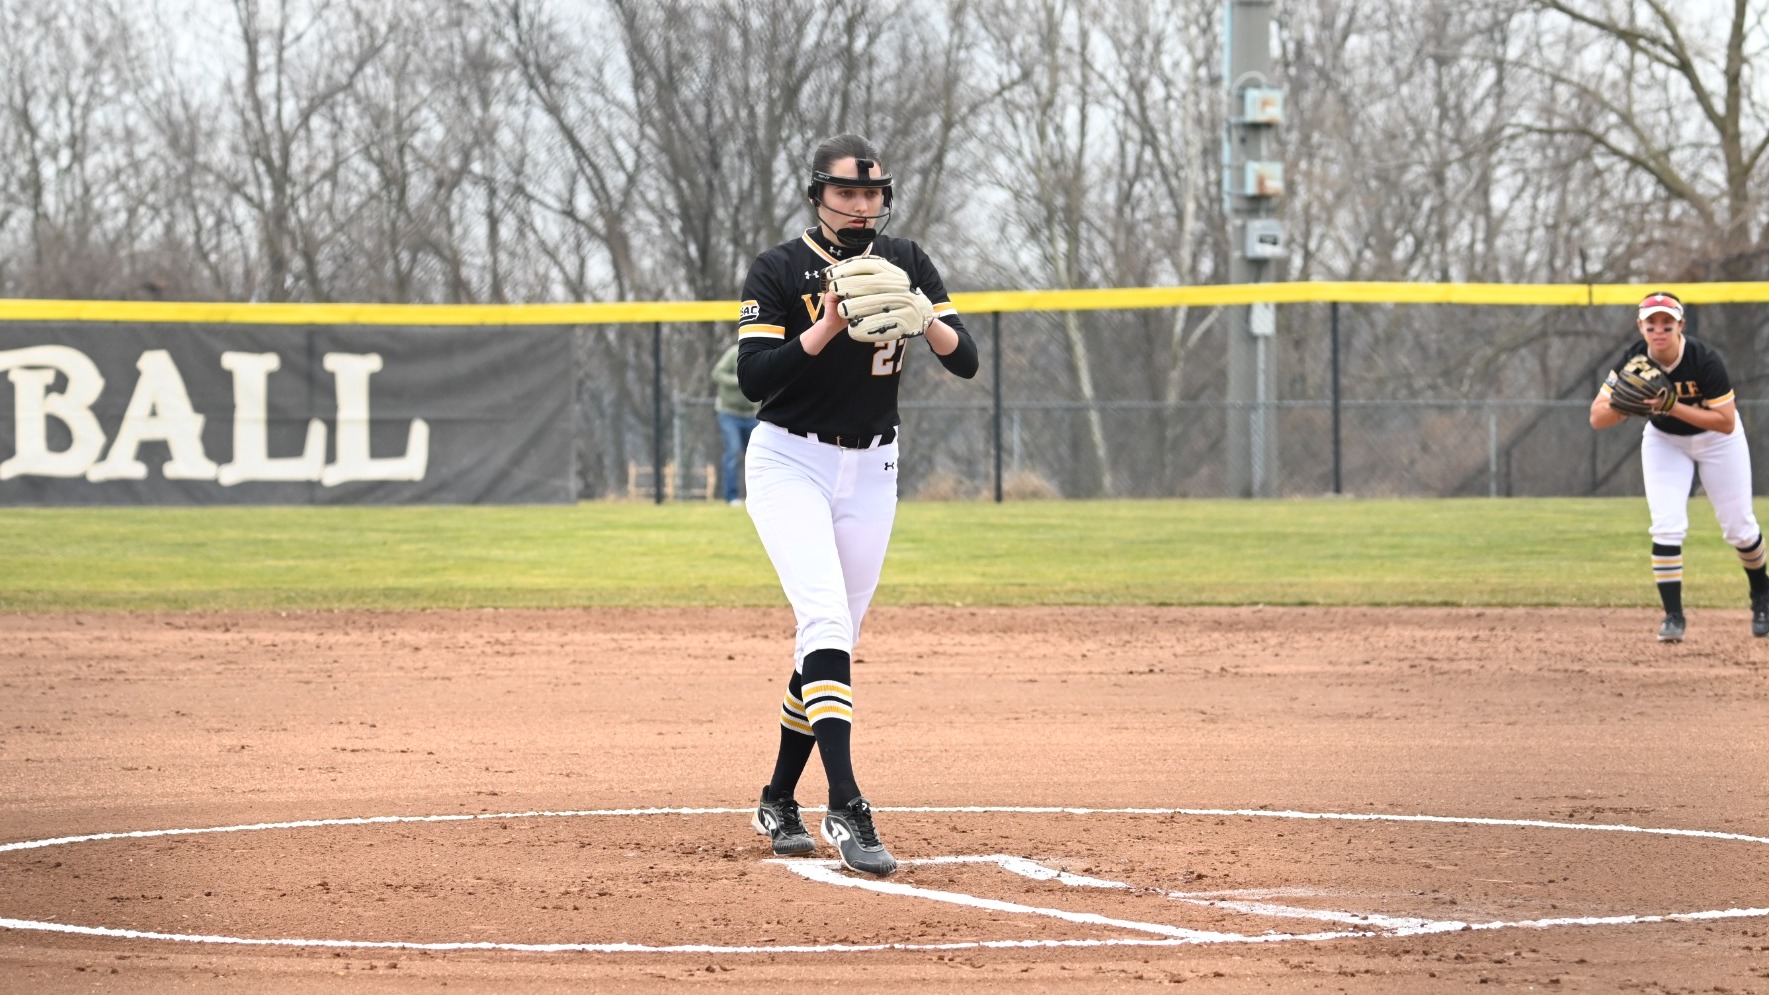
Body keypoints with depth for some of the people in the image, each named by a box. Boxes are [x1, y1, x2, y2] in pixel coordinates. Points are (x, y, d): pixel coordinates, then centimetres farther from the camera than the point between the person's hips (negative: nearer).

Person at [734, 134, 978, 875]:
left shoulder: (904, 264, 1)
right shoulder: (778, 271, -9)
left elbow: (966, 362, -4)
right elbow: (753, 377, -17)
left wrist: (925, 321, -24)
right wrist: (828, 328, -29)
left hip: (872, 469, 5)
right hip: (790, 463, -5)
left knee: (835, 639, 9)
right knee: (826, 622, -21)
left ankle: (778, 801, 25)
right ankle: (846, 808, -31)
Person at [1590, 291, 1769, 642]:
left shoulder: (1705, 360, -32)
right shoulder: (1634, 361, -23)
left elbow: (1726, 422, -32)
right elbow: (1597, 418, -22)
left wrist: (1672, 406, -40)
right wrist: (1624, 407, -43)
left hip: (1715, 438, -2)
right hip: (1664, 440, 2)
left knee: (1737, 526, 5)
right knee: (1667, 527, -13)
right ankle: (1673, 616, -6)